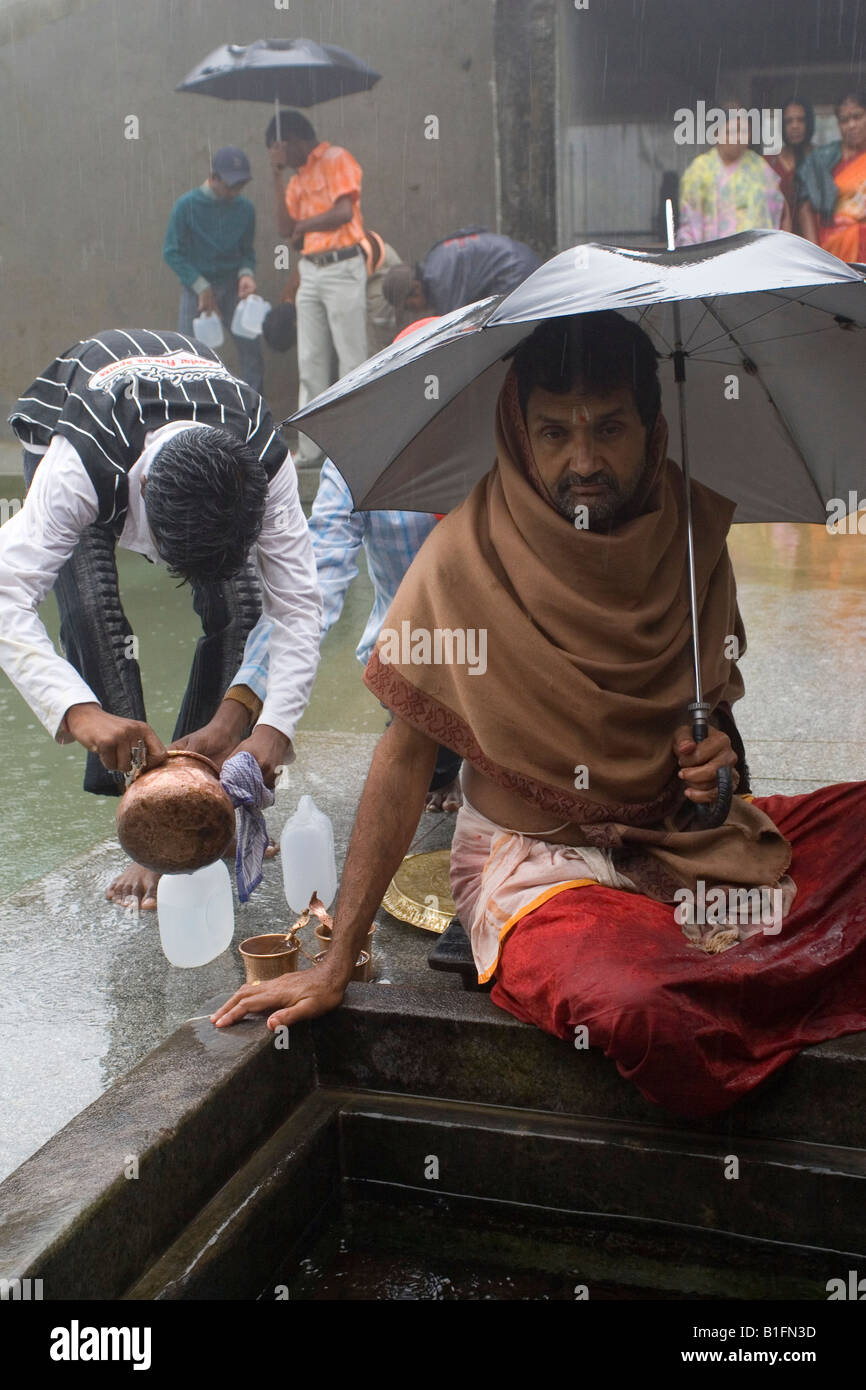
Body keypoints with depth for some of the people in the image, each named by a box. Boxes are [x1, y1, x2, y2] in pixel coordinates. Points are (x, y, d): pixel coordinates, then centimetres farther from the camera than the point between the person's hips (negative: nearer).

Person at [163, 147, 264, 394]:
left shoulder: (245, 208, -2)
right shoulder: (186, 206, -12)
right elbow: (171, 252, -8)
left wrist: (246, 274, -11)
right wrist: (202, 286, -14)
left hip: (232, 287, 3)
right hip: (196, 287, -3)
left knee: (250, 346, -1)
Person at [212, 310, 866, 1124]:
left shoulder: (692, 532, -1)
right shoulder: (468, 554, -14)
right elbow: (405, 753, -11)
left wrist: (719, 752, -10)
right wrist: (336, 964, -12)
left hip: (688, 837, 5)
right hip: (538, 860, -4)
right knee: (642, 1013, -33)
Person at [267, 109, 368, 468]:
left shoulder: (336, 160, -2)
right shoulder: (300, 176, 20)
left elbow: (344, 212, -15)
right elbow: (286, 227, 12)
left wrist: (305, 225, -2)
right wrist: (277, 176, 10)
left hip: (342, 267, -8)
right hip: (309, 270, 8)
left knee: (350, 358, -6)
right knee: (310, 362, 6)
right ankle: (310, 448, 8)